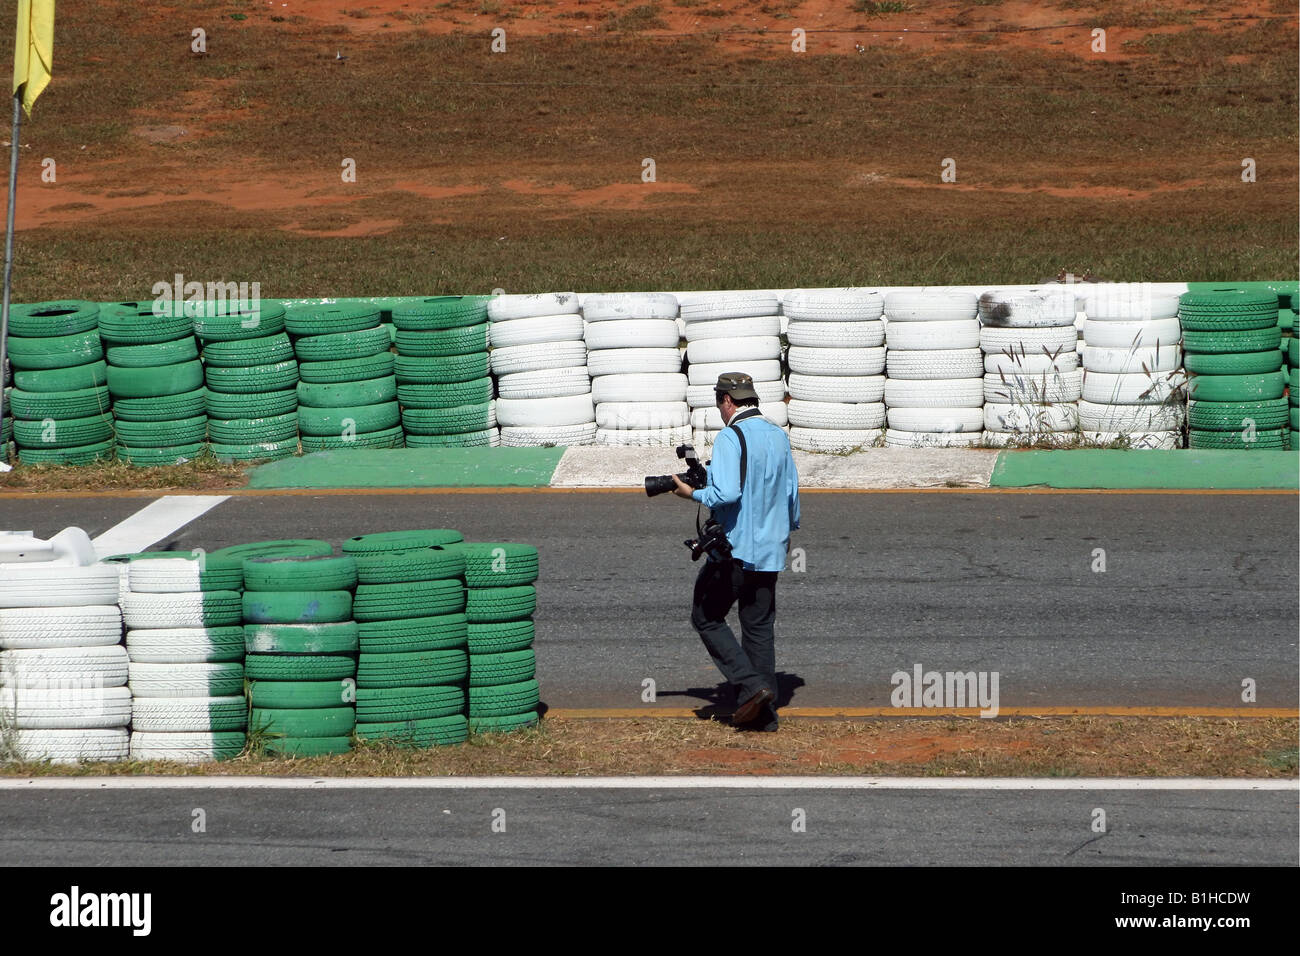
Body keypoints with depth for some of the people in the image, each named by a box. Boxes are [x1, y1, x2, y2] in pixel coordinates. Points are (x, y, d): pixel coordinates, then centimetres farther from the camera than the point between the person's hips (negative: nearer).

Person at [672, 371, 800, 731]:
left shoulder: (731, 437, -15)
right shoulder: (778, 436, 8)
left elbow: (727, 493, -25)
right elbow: (792, 492, 15)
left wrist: (692, 493, -8)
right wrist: (788, 530, 29)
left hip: (735, 548, -7)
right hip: (770, 550, 7)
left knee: (707, 618, 7)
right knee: (759, 626, 12)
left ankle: (751, 684, -6)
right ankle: (765, 713, 11)